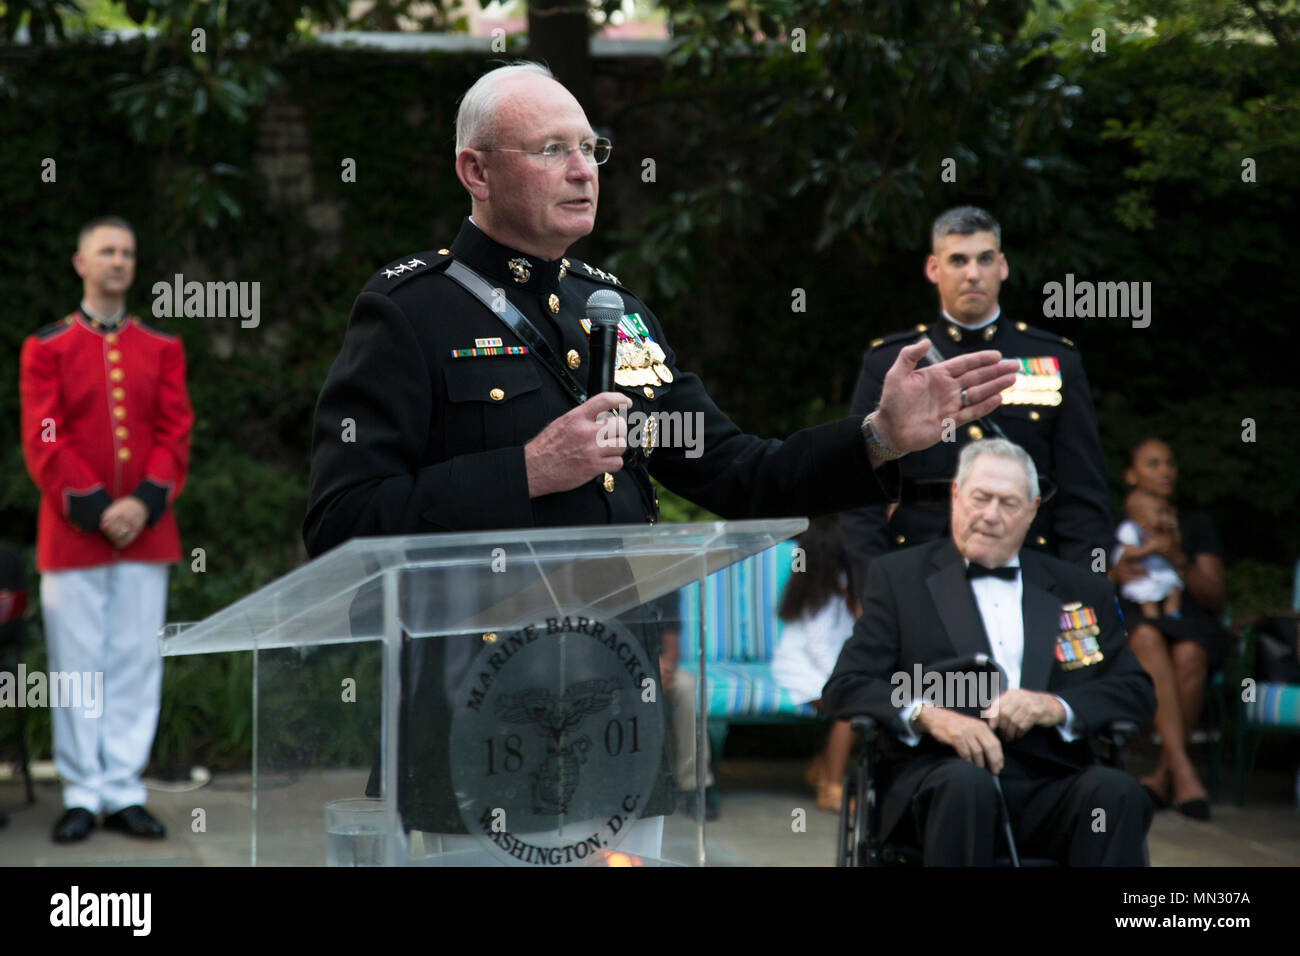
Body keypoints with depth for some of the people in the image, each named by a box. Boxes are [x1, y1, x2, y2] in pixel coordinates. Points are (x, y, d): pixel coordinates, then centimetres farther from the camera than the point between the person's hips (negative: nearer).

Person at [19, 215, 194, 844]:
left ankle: (125, 793, 8)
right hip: (72, 534, -2)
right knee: (78, 666, 0)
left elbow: (176, 433, 3)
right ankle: (82, 796, 6)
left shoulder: (162, 349, 11)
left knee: (137, 665, 2)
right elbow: (43, 441, -5)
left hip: (146, 531, 2)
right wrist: (95, 509, -14)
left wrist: (145, 503, -11)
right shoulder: (46, 348, 3)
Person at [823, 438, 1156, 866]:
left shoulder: (1081, 590, 22)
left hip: (1049, 786, 2)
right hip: (940, 776, -2)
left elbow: (1137, 691, 14)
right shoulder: (899, 576, 16)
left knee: (1117, 792, -30)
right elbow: (845, 686, 6)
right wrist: (927, 714, -14)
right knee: (966, 784, -37)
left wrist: (1057, 706, -6)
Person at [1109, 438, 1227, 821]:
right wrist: (1114, 575, -9)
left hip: (1189, 624, 1)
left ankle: (1163, 775, -28)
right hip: (1127, 621, -1)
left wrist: (1178, 561, -5)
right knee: (1148, 638, -40)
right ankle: (1184, 772, -49)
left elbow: (1215, 600, 11)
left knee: (1188, 655, -38)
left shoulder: (1195, 524, 21)